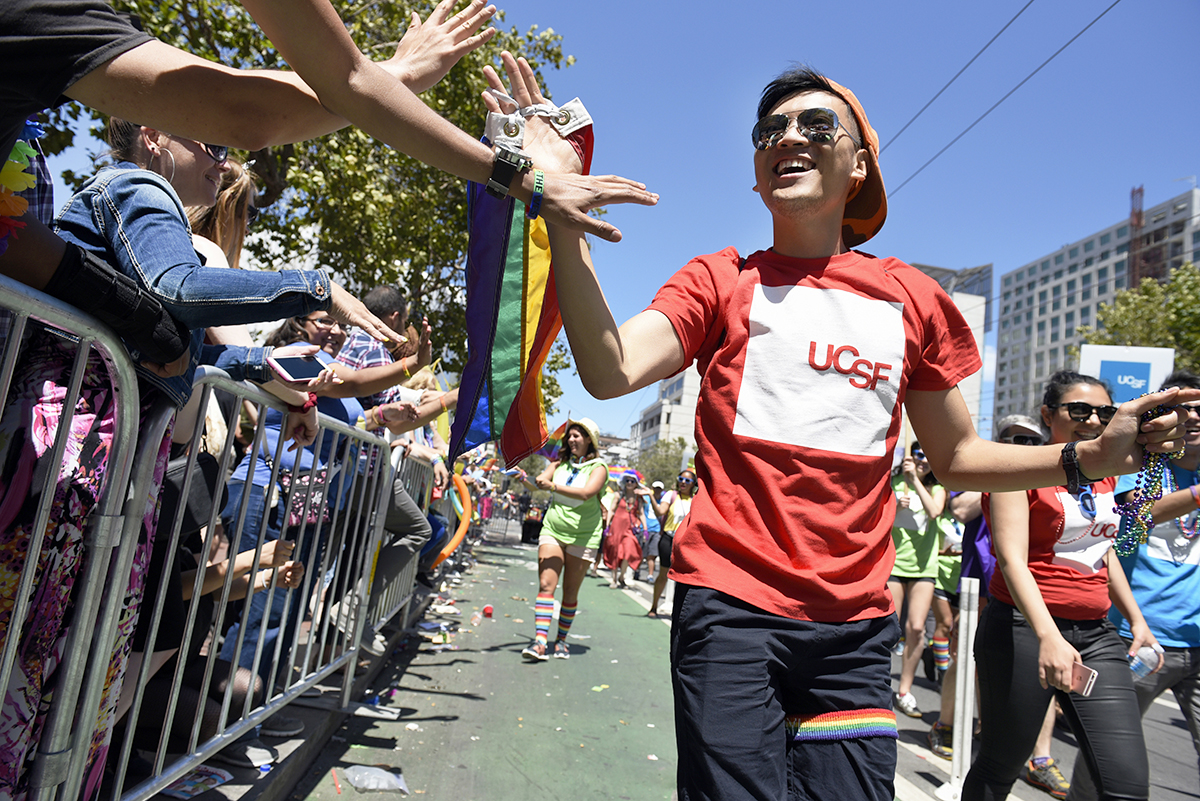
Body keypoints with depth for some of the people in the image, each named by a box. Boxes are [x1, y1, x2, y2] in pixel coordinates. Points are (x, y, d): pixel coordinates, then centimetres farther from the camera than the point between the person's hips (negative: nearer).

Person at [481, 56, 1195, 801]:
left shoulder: (912, 295, 8)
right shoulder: (721, 280, 1)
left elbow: (957, 457, 14)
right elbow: (611, 370, -16)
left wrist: (1091, 455, -1)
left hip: (856, 623, 3)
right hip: (730, 605, -2)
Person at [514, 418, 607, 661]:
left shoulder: (598, 467, -6)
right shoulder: (561, 463, 8)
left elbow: (586, 493, -24)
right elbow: (538, 483, 0)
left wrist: (553, 486, -34)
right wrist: (524, 478, -22)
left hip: (582, 537, -3)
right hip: (552, 530, 3)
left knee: (570, 593, 5)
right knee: (546, 585, -12)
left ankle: (561, 640, 20)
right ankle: (540, 641, -17)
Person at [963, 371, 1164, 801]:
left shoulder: (1104, 473, 13)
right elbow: (1012, 559, -19)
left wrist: (1136, 619, 23)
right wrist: (1048, 635, -31)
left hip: (1096, 634, 7)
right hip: (1024, 631, -6)